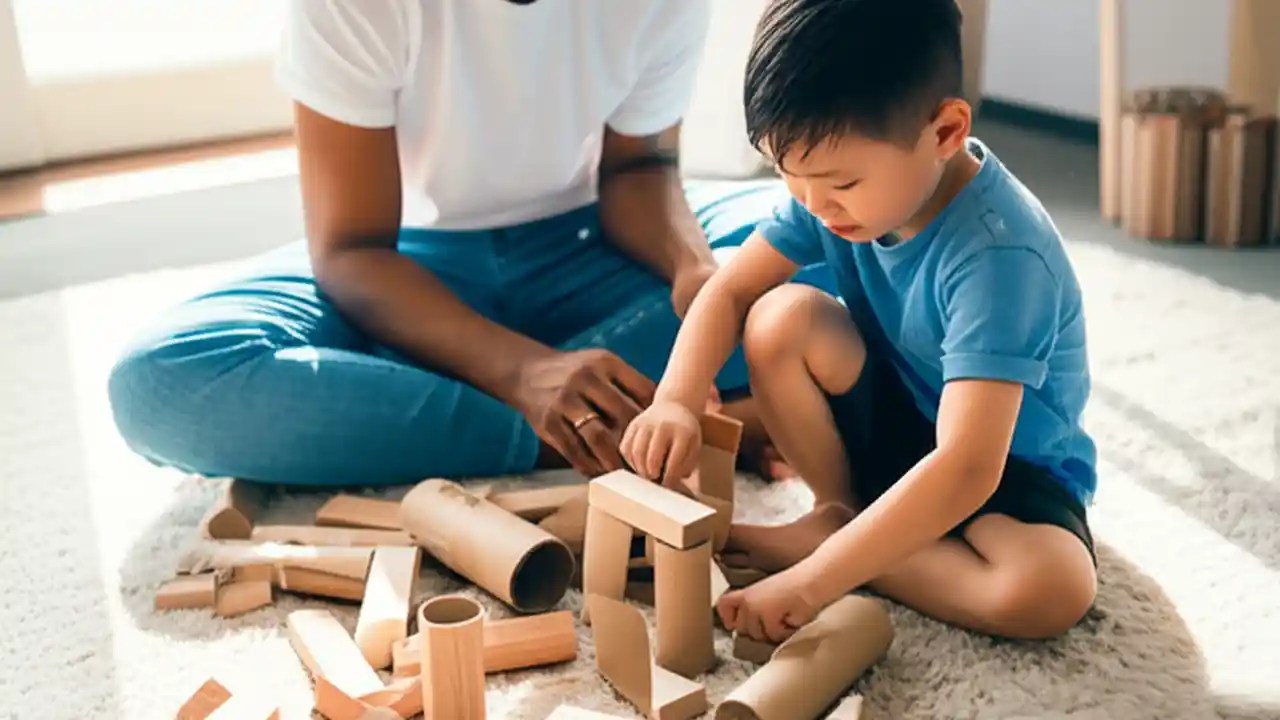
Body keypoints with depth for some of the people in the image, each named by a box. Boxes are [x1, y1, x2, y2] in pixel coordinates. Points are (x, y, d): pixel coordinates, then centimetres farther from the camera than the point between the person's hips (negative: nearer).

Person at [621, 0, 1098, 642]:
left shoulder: (998, 253, -35)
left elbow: (965, 468, -41)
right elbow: (729, 290, -9)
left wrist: (812, 581, -45)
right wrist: (675, 402, -28)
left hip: (1006, 463, -4)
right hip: (893, 420, 4)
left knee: (1052, 591, -35)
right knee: (780, 320, -23)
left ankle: (822, 546, -16)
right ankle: (836, 513, -5)